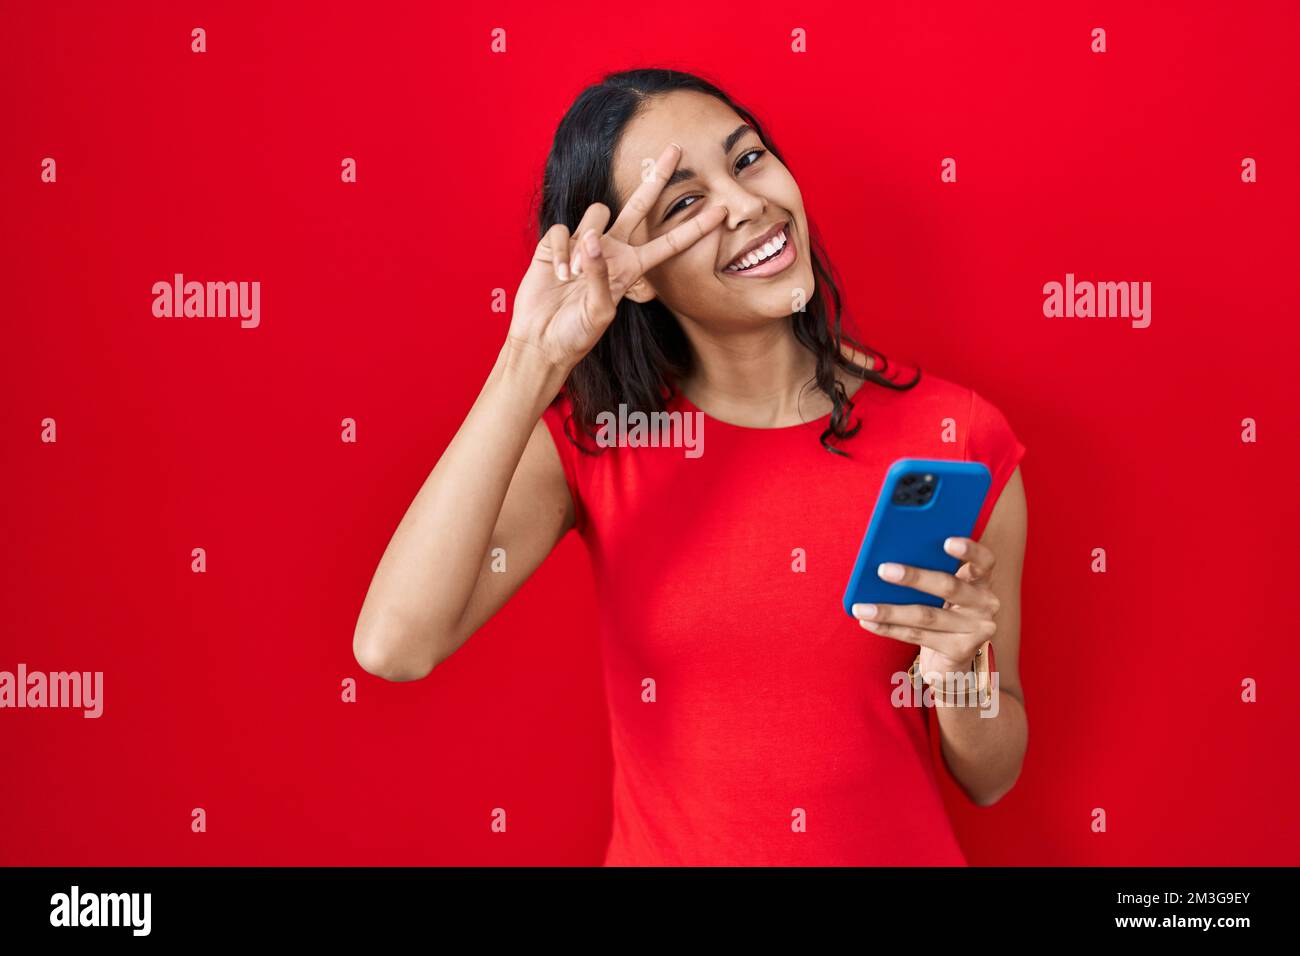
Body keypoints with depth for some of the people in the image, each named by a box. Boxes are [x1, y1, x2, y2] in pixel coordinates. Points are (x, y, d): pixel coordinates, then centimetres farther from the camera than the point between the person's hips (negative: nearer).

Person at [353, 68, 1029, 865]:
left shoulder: (959, 438, -8)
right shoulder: (587, 438, -6)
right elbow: (395, 646, -22)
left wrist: (954, 669, -20)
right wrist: (534, 358, -22)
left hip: (904, 847, 1)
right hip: (664, 847, -1)